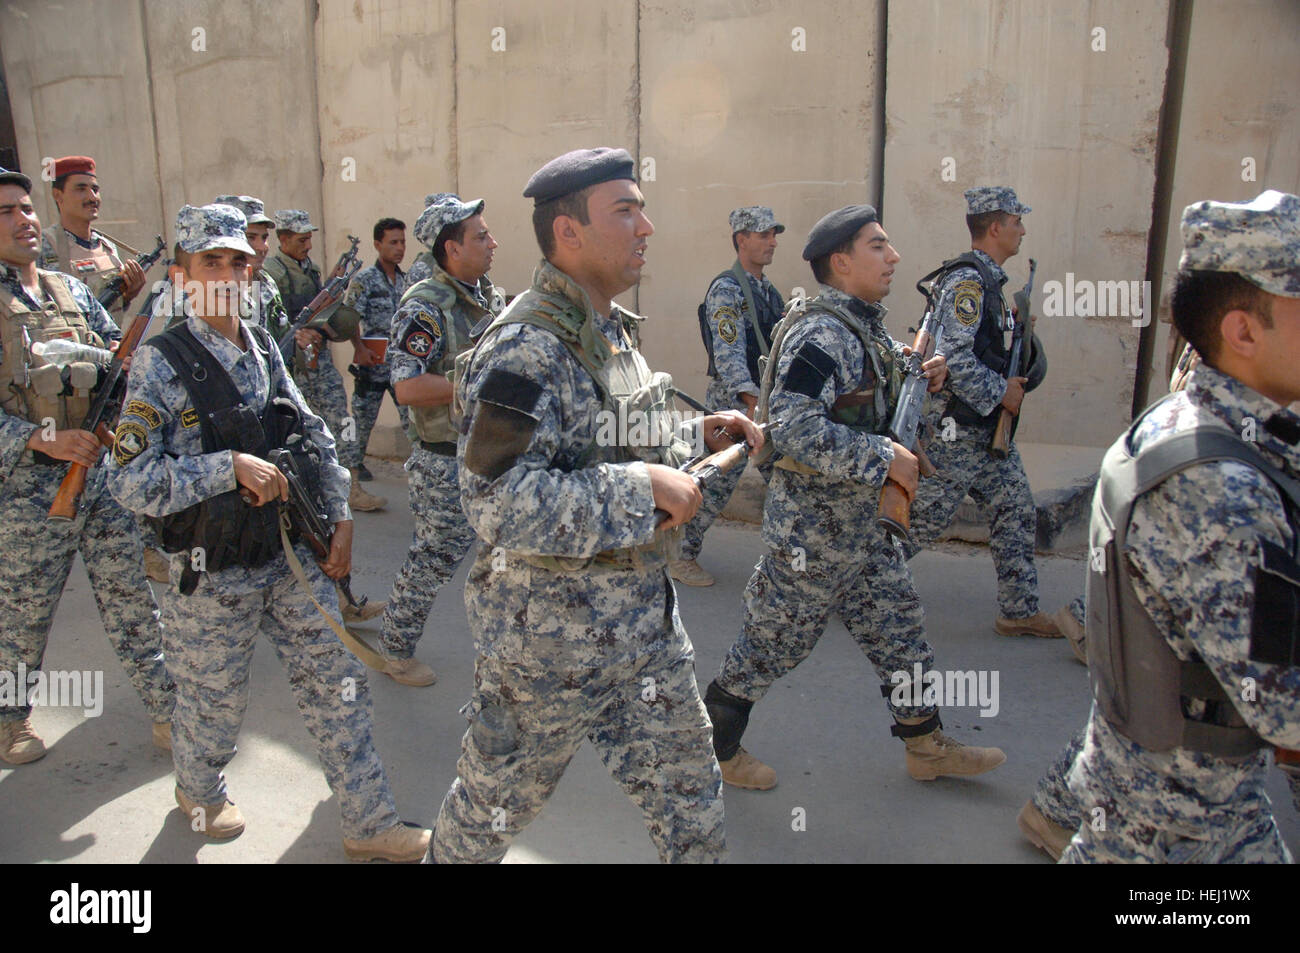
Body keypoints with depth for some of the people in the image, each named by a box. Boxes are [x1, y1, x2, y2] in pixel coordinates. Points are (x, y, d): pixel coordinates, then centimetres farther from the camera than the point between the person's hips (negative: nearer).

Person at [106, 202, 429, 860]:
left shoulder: (264, 348, 5)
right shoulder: (161, 363, -12)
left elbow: (313, 435, 12)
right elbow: (128, 480, -17)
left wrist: (340, 515, 5)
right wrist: (231, 466, -24)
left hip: (291, 556, 5)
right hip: (213, 573, -5)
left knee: (337, 682, 7)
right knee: (214, 703, 14)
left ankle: (369, 825, 21)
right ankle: (198, 792, 48)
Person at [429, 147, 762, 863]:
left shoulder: (613, 331, 9)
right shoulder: (525, 346, -21)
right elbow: (499, 503, -29)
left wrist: (697, 438, 6)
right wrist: (642, 485, -26)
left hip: (644, 610, 8)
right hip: (551, 625, -8)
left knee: (687, 789, 18)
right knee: (500, 793, 16)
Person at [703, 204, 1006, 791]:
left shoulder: (864, 327, 10)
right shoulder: (822, 334, -22)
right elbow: (795, 429, -32)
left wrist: (917, 379, 5)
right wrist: (885, 458, -26)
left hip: (863, 524, 10)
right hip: (812, 528, -10)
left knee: (899, 631, 18)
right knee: (774, 642, 6)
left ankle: (927, 748, 35)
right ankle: (713, 746, 26)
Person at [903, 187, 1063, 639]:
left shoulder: (988, 279, 15)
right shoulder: (966, 281, -17)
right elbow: (954, 358, -26)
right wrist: (1001, 392, -17)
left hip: (989, 426, 10)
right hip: (956, 428, -10)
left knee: (1017, 512, 11)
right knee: (926, 516, -2)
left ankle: (1019, 610, 21)